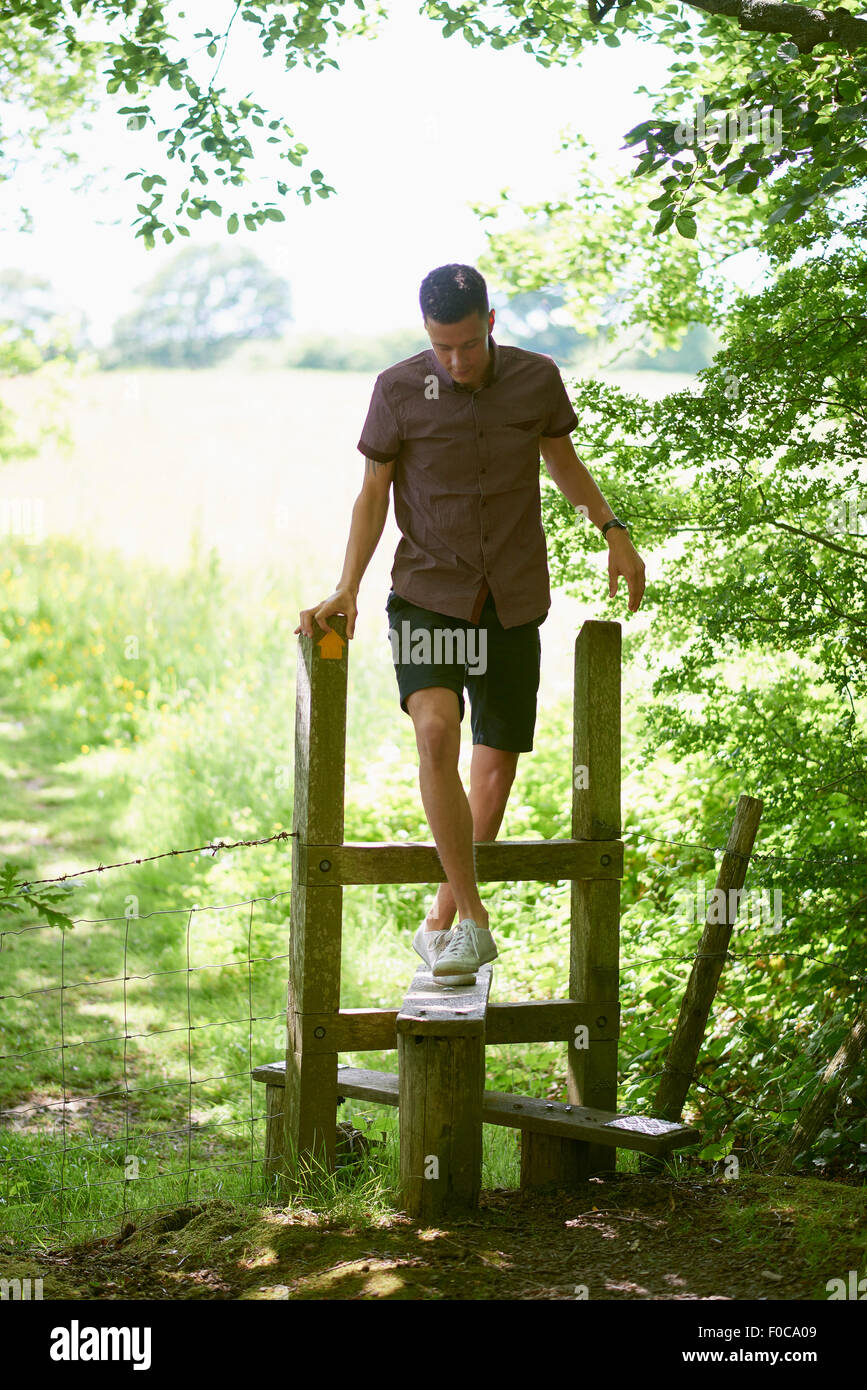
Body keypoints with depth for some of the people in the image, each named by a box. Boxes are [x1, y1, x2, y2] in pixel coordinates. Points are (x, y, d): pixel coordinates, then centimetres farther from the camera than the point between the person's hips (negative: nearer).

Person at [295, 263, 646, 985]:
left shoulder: (536, 378, -1)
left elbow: (564, 460, 16)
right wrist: (347, 588, -8)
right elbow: (373, 492, 2)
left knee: (497, 763, 4)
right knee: (436, 732, -26)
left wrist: (613, 531, 6)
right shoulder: (399, 389, -6)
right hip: (427, 592, -2)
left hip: (512, 600, 3)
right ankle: (473, 918, -20)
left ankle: (439, 922, 21)